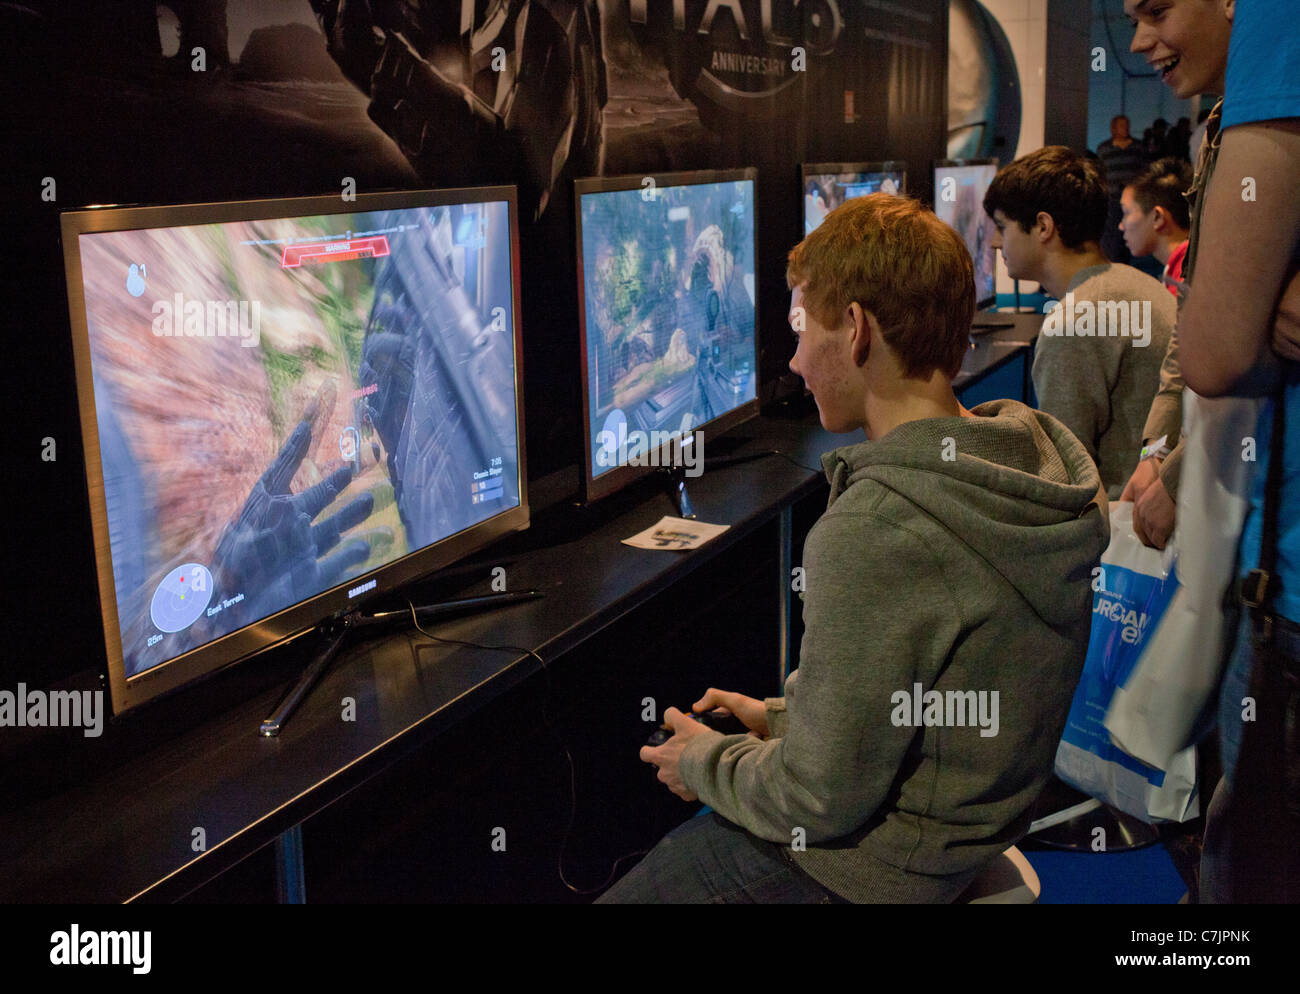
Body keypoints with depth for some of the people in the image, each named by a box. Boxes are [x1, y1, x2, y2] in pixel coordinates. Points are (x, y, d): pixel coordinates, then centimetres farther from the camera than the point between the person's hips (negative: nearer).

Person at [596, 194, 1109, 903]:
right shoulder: (1043, 454, -5)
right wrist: (782, 715, 11)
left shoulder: (871, 535, -33)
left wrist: (706, 760, -6)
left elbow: (821, 804, -25)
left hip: (868, 861, -9)